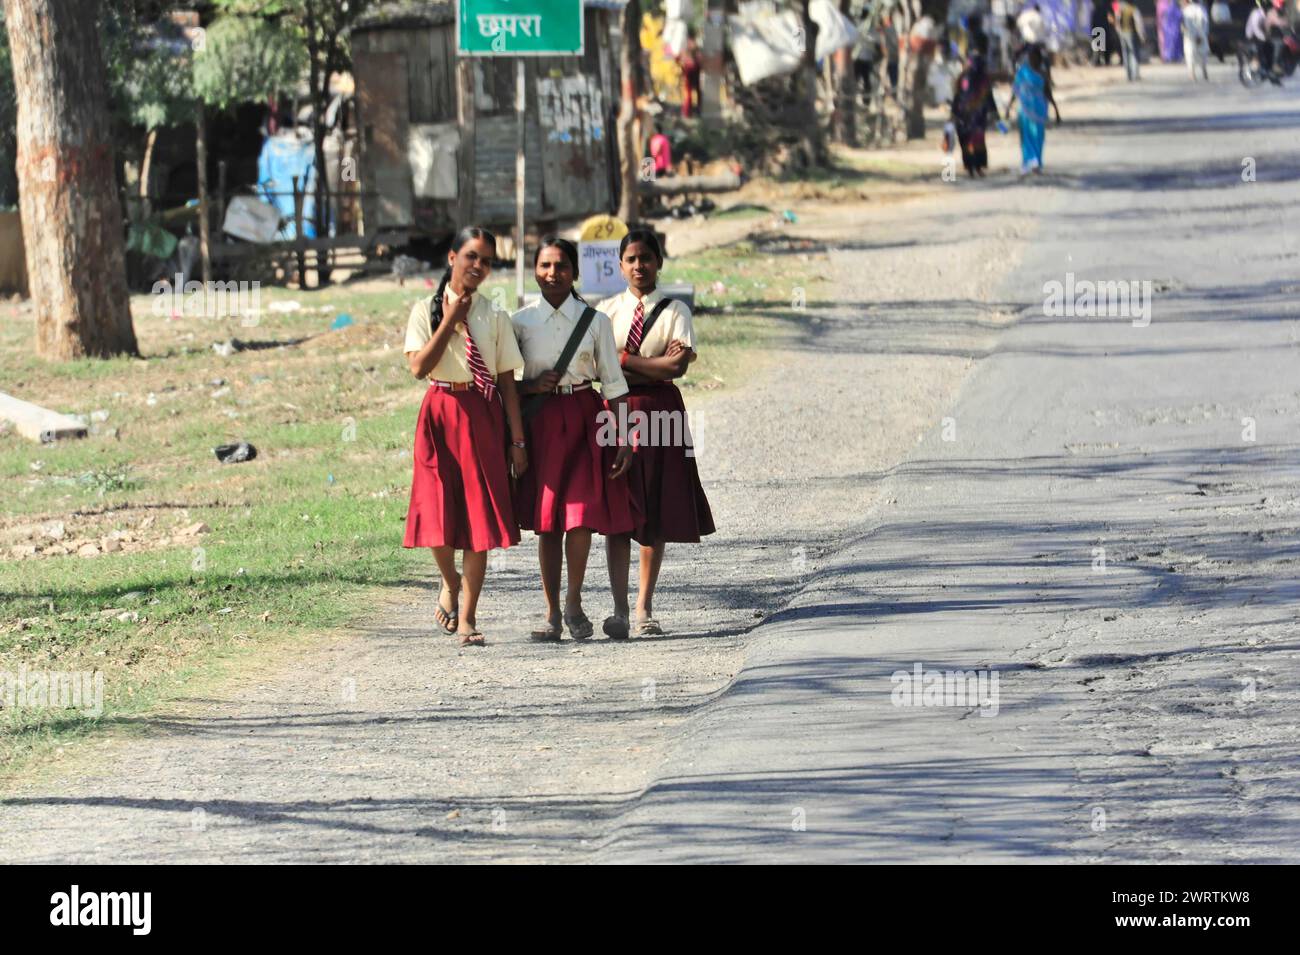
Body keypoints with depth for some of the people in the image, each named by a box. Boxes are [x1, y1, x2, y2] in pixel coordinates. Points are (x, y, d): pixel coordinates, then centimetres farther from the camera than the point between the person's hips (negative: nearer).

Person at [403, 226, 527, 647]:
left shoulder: (494, 317, 6)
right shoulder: (427, 311, 4)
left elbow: (508, 382, 5)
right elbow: (419, 367, -10)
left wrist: (518, 440, 0)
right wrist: (450, 320, -11)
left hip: (483, 418, 1)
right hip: (440, 415, -1)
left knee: (481, 515, -3)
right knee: (438, 513, -6)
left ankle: (467, 619, 3)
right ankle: (451, 582, 27)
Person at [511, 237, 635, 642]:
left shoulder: (595, 321, 1)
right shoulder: (521, 321, 3)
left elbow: (613, 383, 3)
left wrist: (623, 438, -2)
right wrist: (532, 387, -11)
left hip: (584, 419, -1)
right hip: (539, 423, 1)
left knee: (581, 513, -9)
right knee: (546, 520, 3)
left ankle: (574, 602, 11)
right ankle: (552, 613, 10)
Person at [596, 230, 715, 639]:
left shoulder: (675, 311, 3)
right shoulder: (608, 310, 9)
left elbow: (678, 366, -11)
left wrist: (625, 360, -9)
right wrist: (656, 365, -11)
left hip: (661, 412, 0)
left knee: (656, 514, 2)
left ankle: (644, 608, 9)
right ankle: (619, 609, -6)